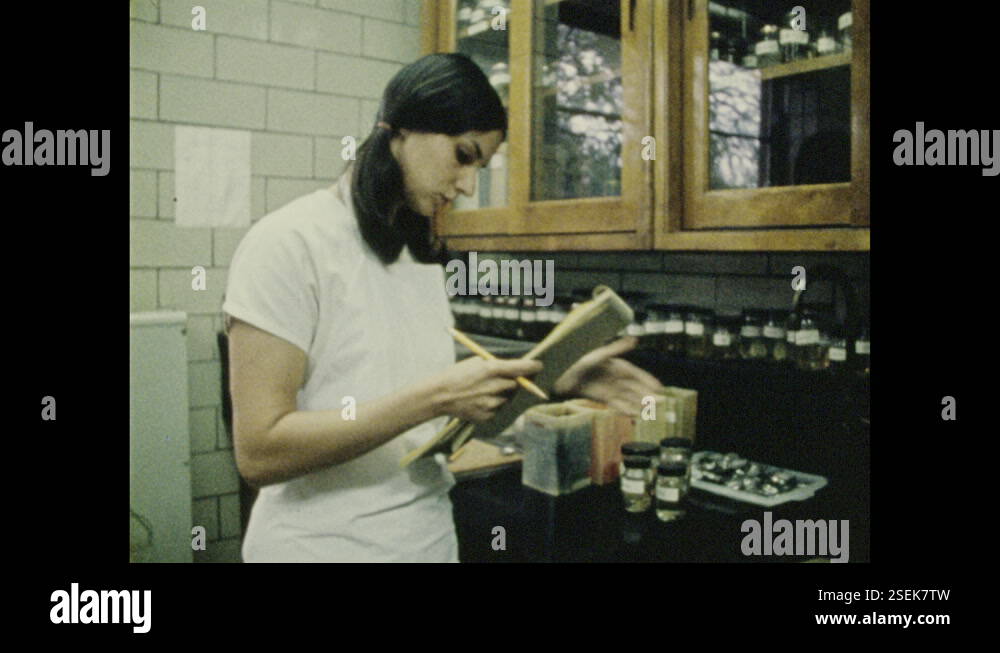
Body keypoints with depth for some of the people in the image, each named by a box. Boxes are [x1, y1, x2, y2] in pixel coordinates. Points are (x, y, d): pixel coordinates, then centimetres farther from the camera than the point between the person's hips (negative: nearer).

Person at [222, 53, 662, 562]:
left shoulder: (422, 257, 7)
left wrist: (562, 383, -5)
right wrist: (436, 397, -26)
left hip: (430, 536, 7)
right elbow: (258, 453, -22)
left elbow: (454, 409, 7)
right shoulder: (288, 244, -15)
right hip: (322, 544, -7)